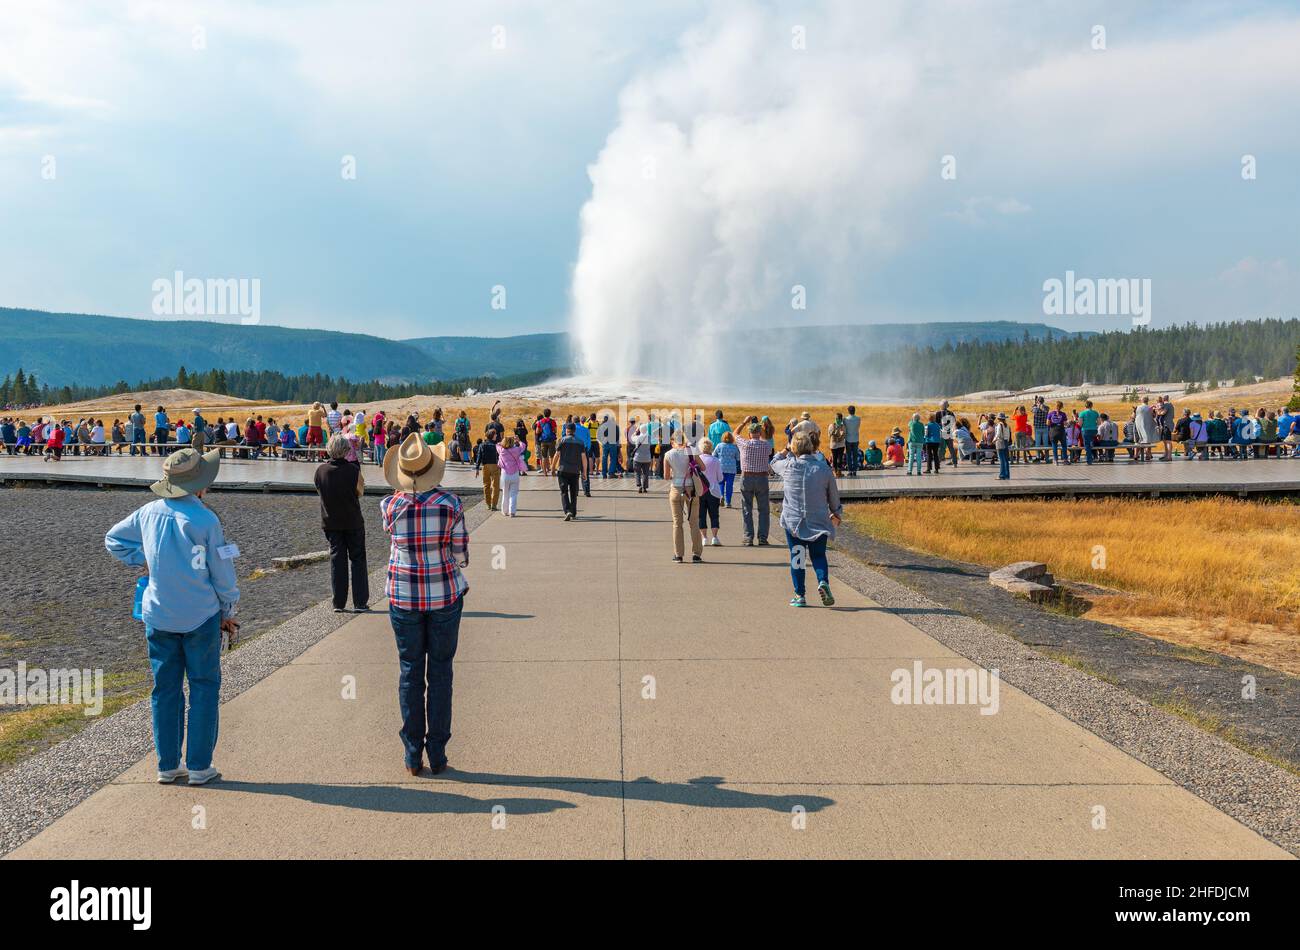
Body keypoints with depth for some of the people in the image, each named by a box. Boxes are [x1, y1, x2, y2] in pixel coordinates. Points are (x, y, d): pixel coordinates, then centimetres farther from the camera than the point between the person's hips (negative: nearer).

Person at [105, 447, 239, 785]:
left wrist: (143, 561, 15)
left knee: (165, 689, 12)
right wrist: (228, 611, 5)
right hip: (201, 616, -5)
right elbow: (223, 573, -7)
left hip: (158, 615, 5)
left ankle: (167, 765, 18)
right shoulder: (206, 519, -14)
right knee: (204, 688, 6)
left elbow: (114, 539, 18)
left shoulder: (149, 513, 1)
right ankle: (199, 767, 8)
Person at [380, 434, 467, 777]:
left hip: (403, 597, 1)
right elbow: (461, 555, -7)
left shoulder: (389, 506, -8)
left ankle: (413, 757, 13)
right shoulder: (450, 504, -13)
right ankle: (438, 755, 13)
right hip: (445, 594, -1)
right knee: (440, 673, 9)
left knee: (410, 672, 10)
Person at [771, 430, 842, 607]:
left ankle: (799, 595, 8)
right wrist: (836, 513, 23)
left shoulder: (788, 466, -7)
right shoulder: (824, 468, -3)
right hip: (818, 521, 1)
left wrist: (785, 451, 31)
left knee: (797, 556, 8)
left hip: (793, 520, -1)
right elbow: (834, 494, 7)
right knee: (818, 555, 14)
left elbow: (774, 462, 18)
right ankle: (823, 581, -12)